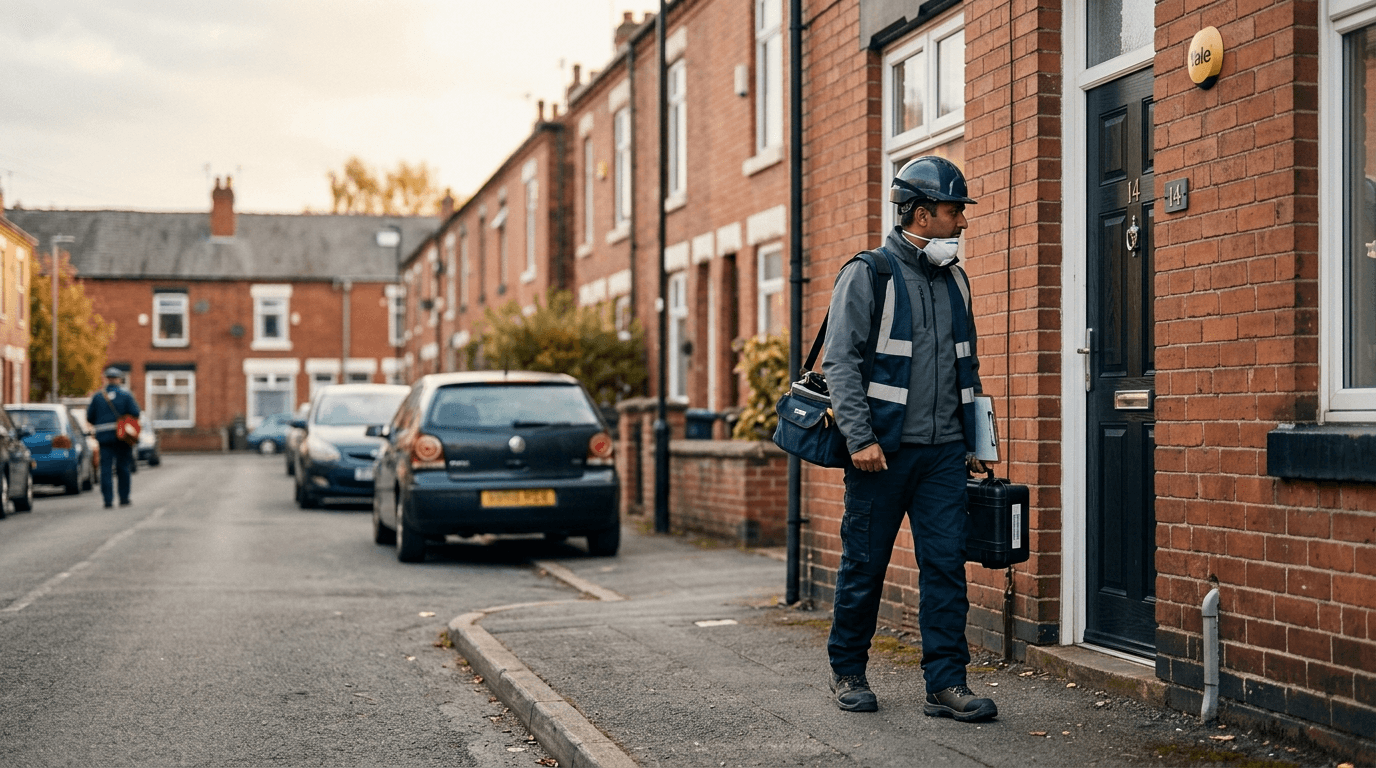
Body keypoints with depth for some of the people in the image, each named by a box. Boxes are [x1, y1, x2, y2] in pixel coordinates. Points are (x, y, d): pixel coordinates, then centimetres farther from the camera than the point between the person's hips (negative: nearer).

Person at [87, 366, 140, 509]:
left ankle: (108, 500, -7)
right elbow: (135, 413, -8)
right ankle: (124, 498, 11)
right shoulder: (125, 395, -2)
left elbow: (90, 418, 4)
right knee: (123, 468, 9)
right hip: (122, 436, -1)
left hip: (104, 437, 1)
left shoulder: (97, 396, 4)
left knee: (106, 469, 0)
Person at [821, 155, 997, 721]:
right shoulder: (868, 275, -6)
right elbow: (840, 362, -11)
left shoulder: (954, 281, 13)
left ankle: (946, 683, 2)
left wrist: (971, 442, 17)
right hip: (882, 451, -5)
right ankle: (848, 672, 20)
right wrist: (860, 438, -18)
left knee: (946, 564, -1)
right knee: (864, 565, 5)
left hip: (942, 452, 5)